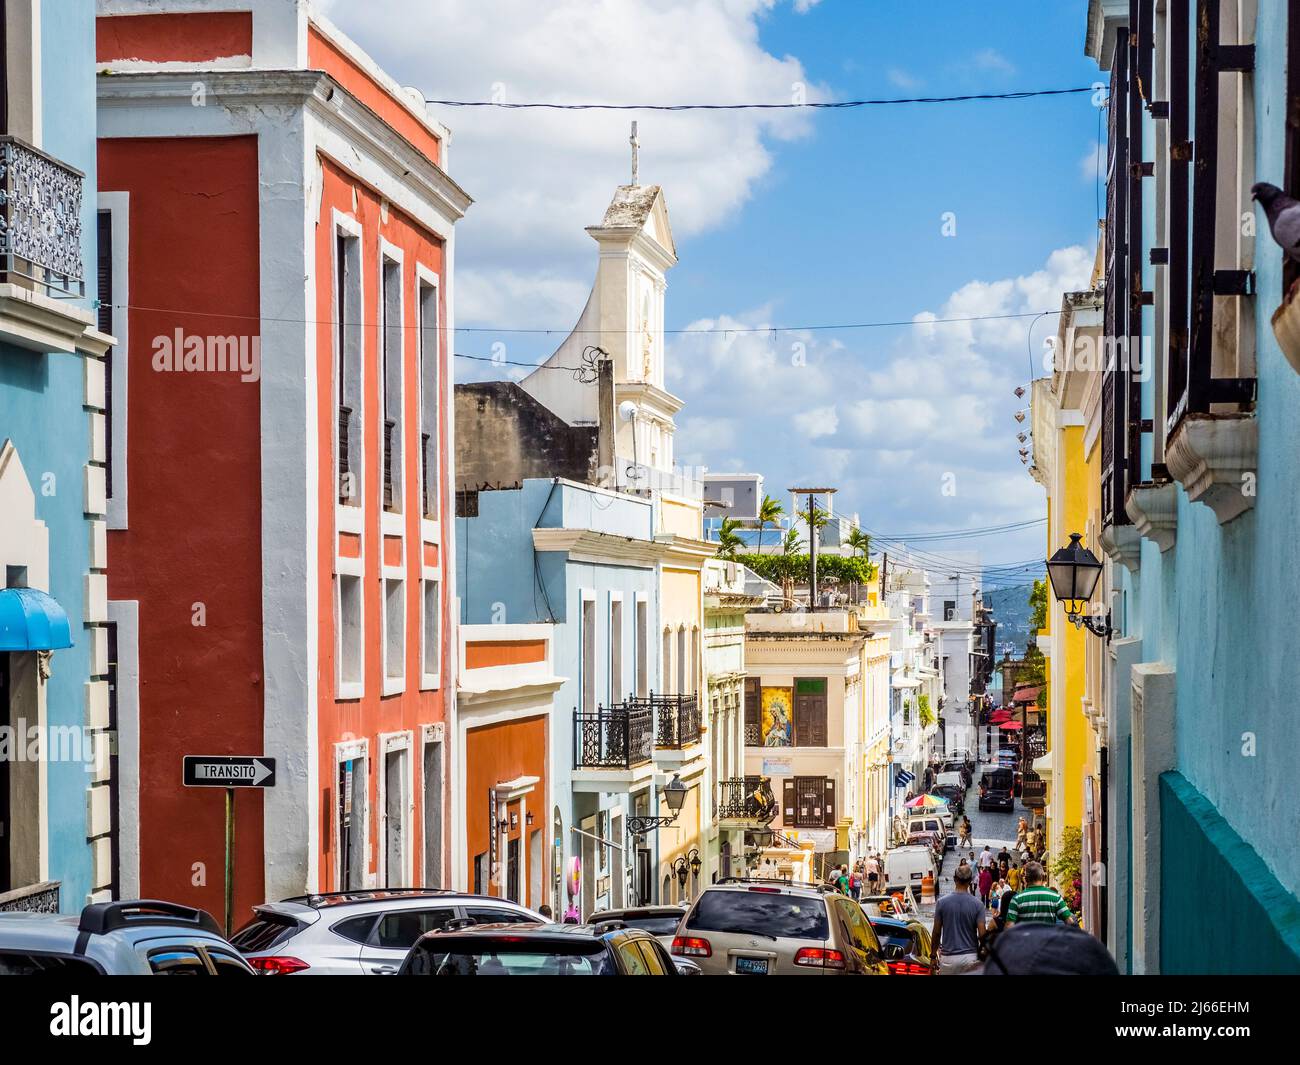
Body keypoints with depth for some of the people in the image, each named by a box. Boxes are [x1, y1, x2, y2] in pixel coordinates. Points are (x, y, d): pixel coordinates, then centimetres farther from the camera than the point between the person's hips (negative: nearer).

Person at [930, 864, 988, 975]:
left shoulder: (942, 902, -4)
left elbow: (936, 933, 0)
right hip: (970, 957, 0)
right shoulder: (977, 904, -6)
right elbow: (982, 934, -9)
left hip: (948, 957, 0)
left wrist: (933, 956, 10)